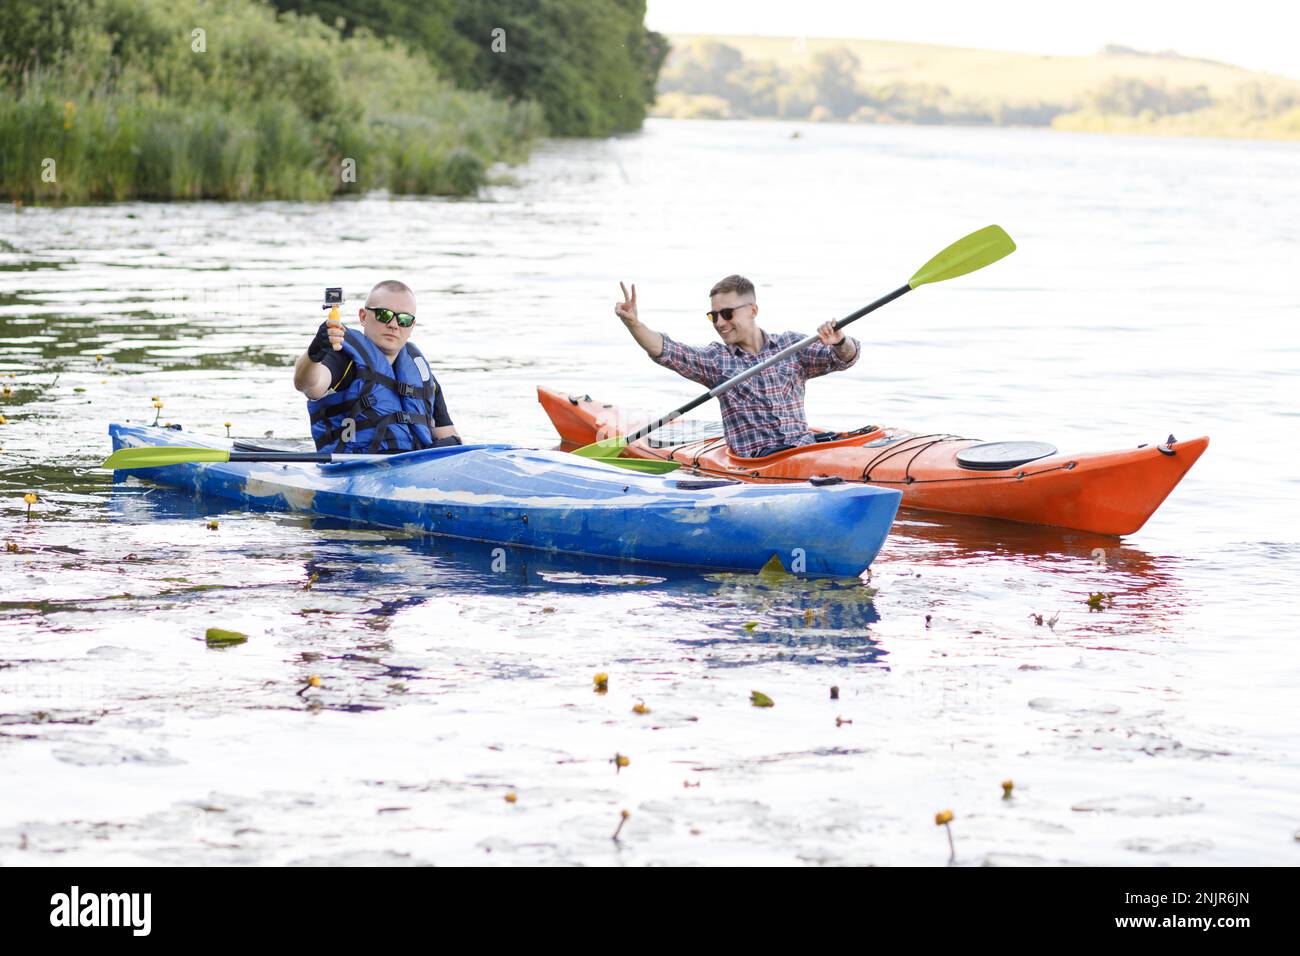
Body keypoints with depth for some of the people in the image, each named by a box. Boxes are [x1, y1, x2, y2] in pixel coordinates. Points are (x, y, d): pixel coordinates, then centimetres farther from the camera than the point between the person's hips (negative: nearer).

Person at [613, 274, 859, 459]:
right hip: (754, 458, -2)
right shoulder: (714, 359, 12)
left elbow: (845, 358, 8)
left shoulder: (791, 345, 15)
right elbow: (664, 351, 0)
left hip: (804, 446, 2)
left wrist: (839, 342, -16)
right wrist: (633, 323, -17)